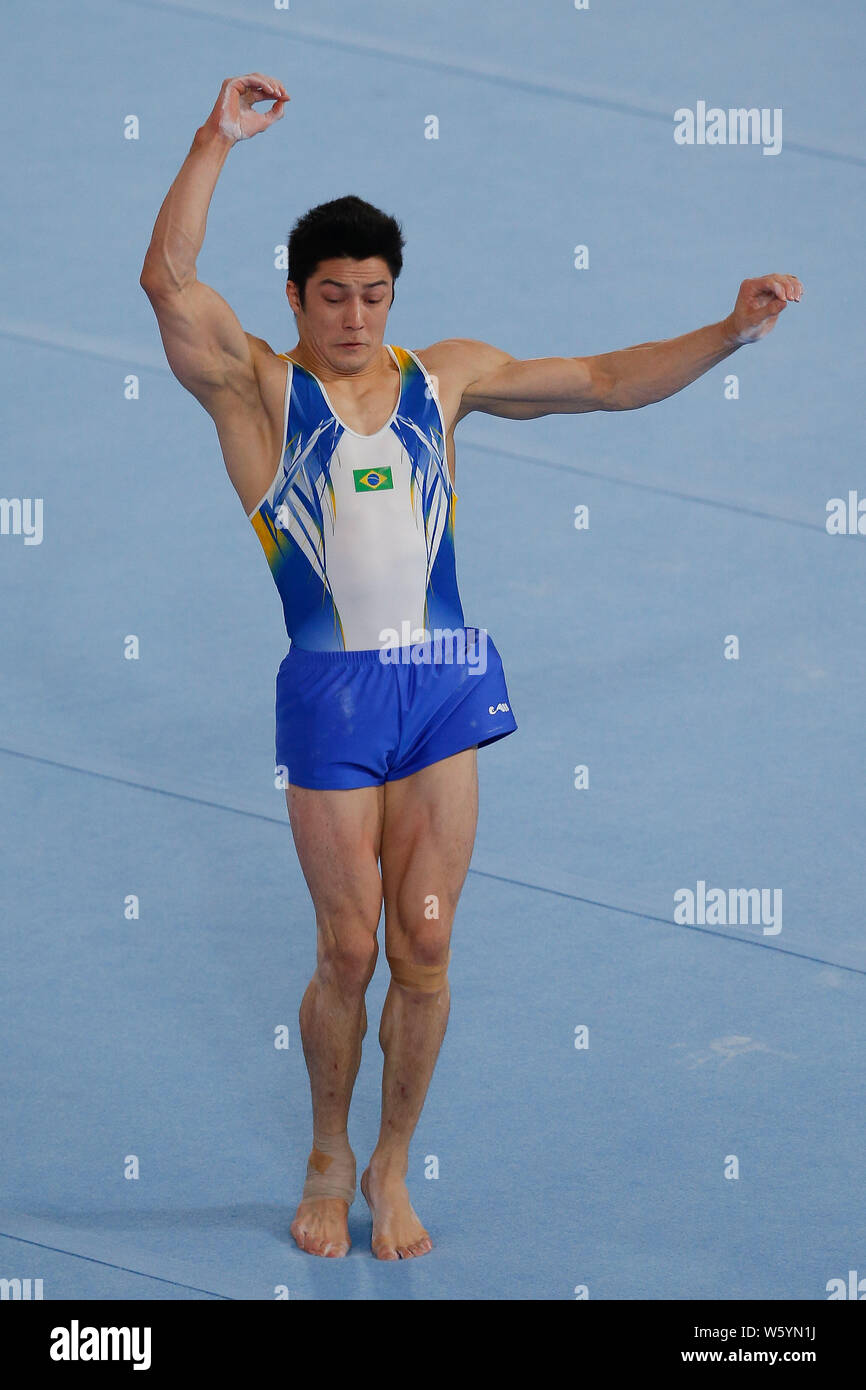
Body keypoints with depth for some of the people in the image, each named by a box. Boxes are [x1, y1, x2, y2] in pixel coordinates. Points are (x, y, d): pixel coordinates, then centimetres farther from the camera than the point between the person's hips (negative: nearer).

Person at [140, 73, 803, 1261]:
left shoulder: (444, 377, 12)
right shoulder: (258, 387, 3)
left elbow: (606, 381, 16)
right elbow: (168, 281, -13)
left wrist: (730, 333, 5)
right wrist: (216, 143, -19)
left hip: (442, 683, 3)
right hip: (332, 688, -3)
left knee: (426, 948, 3)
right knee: (349, 951, 2)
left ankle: (393, 1170, 19)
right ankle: (329, 1163, 23)